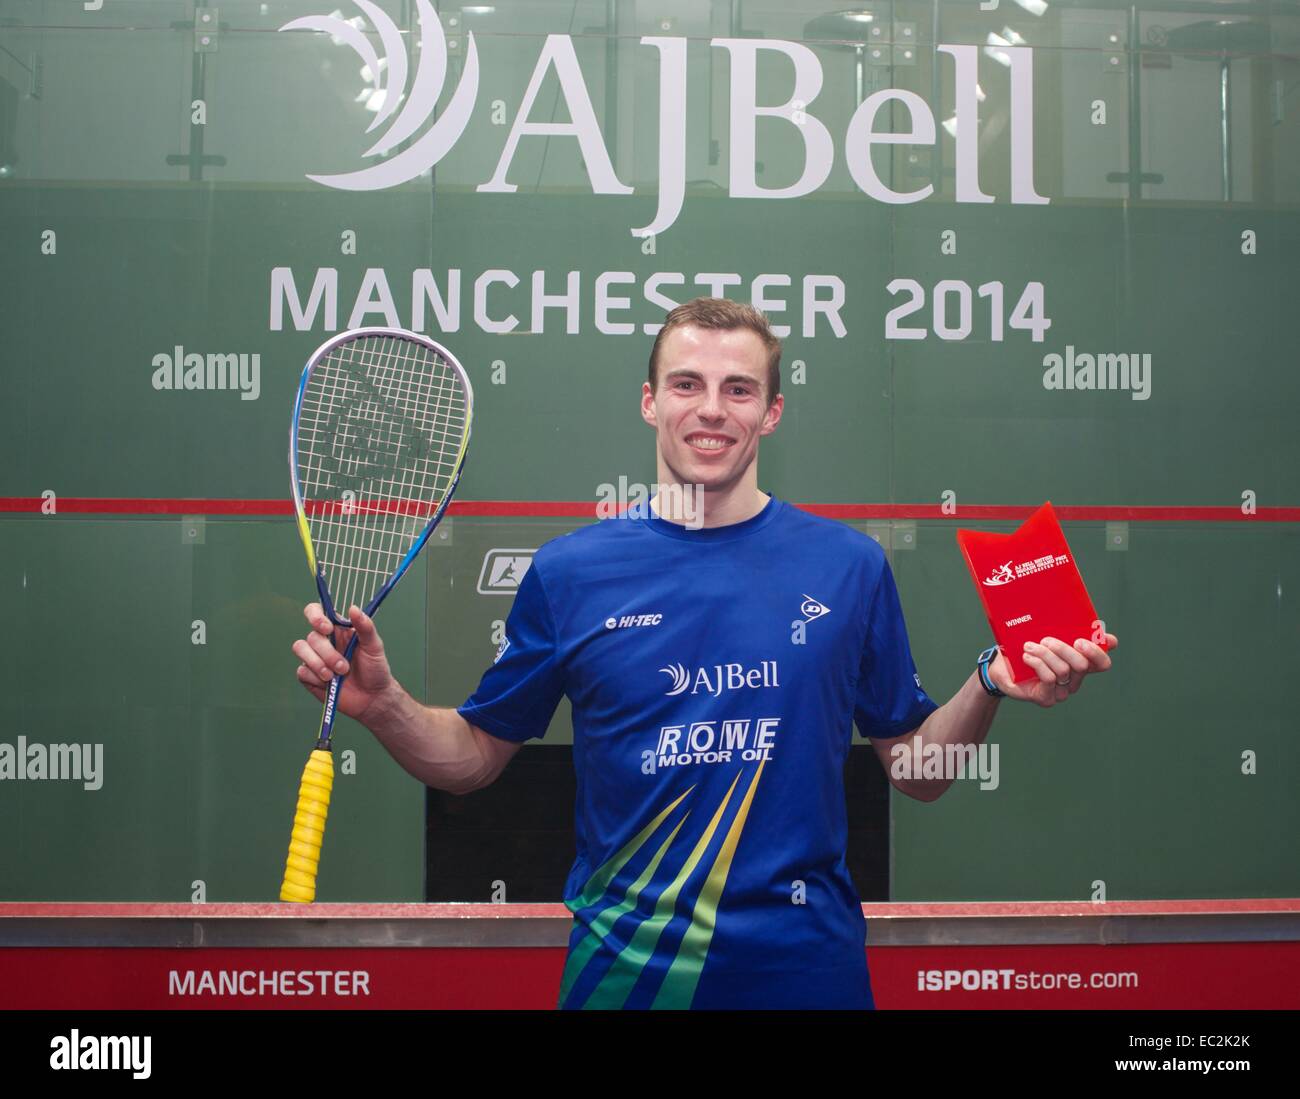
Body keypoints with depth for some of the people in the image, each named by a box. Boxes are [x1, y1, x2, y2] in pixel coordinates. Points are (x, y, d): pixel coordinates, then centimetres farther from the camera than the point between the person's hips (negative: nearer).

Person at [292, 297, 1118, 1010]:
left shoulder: (850, 565, -1)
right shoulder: (569, 571, -2)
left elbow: (916, 771, 5)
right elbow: (475, 756, 5)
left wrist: (991, 689, -11)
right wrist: (383, 704, -12)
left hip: (805, 965, 1)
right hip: (623, 968, 0)